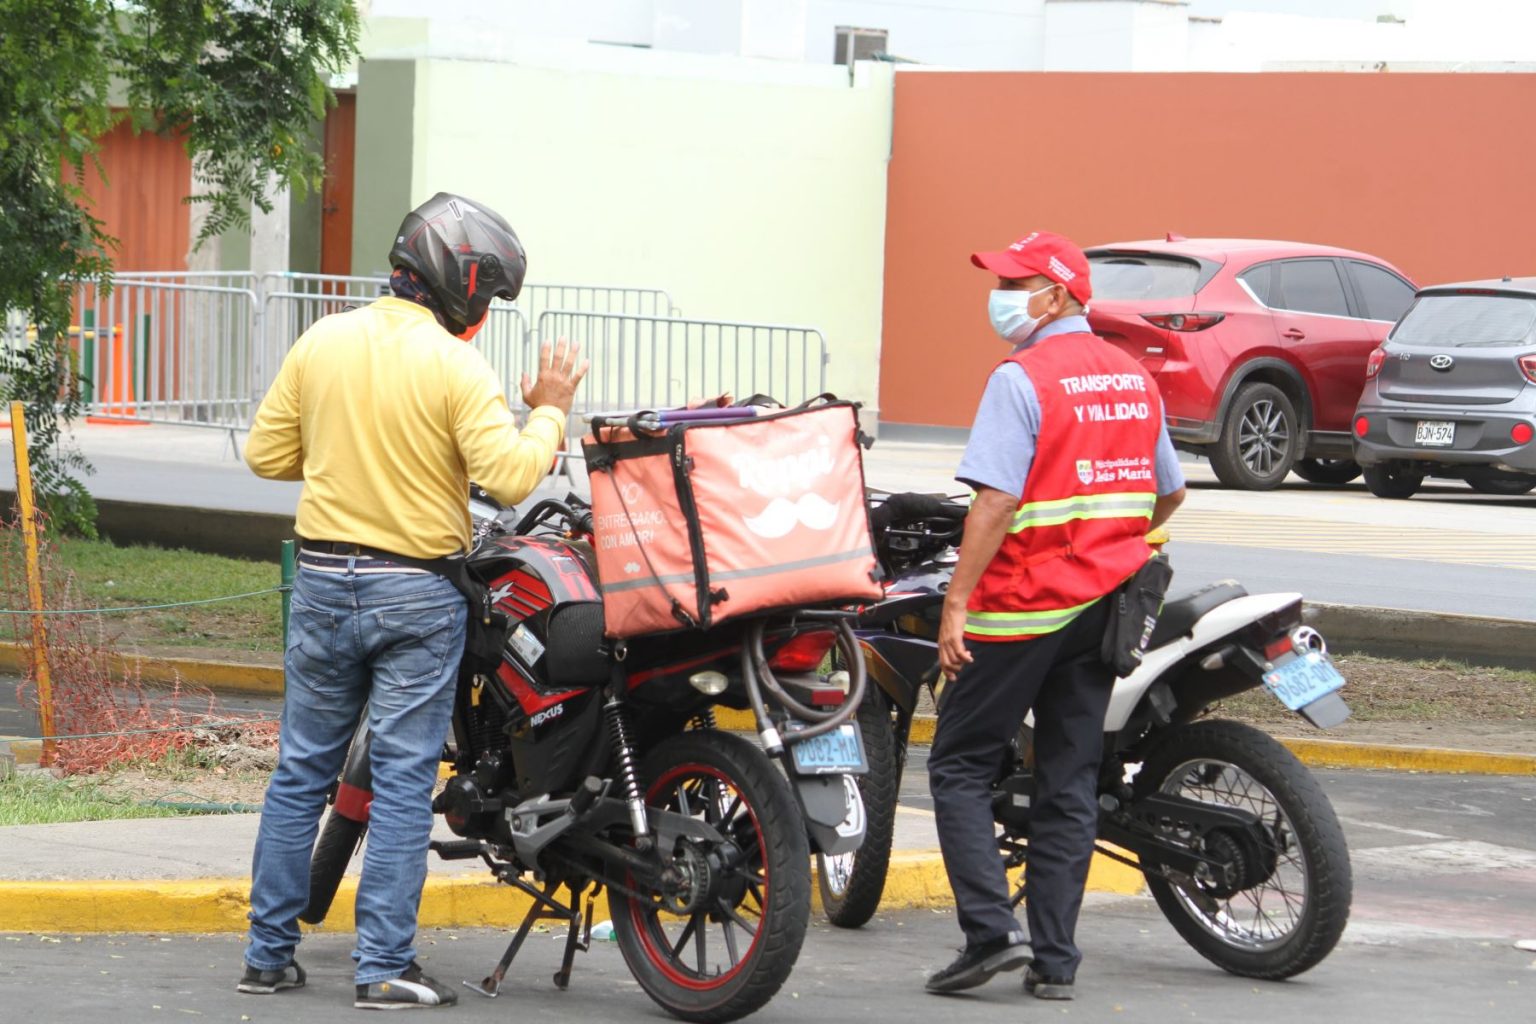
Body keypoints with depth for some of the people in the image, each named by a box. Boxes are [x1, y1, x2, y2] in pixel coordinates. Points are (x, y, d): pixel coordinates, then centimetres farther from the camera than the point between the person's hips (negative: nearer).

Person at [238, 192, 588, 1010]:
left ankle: (268, 952, 14)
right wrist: (548, 411, -3)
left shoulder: (321, 343, 2)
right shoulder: (455, 367, -13)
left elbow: (266, 454, 6)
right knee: (403, 782, 0)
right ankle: (384, 966, -2)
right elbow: (509, 478, -18)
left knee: (302, 772, 12)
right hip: (417, 596, -4)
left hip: (323, 582, 4)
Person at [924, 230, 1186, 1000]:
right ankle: (1055, 959, 8)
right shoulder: (1134, 378, 10)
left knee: (959, 764, 2)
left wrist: (956, 603, -18)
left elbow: (996, 500, -20)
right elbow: (1169, 491, 19)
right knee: (1069, 781, 9)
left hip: (1025, 601, -7)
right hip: (1107, 604, 7)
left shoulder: (1023, 380, -13)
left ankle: (992, 928, -10)